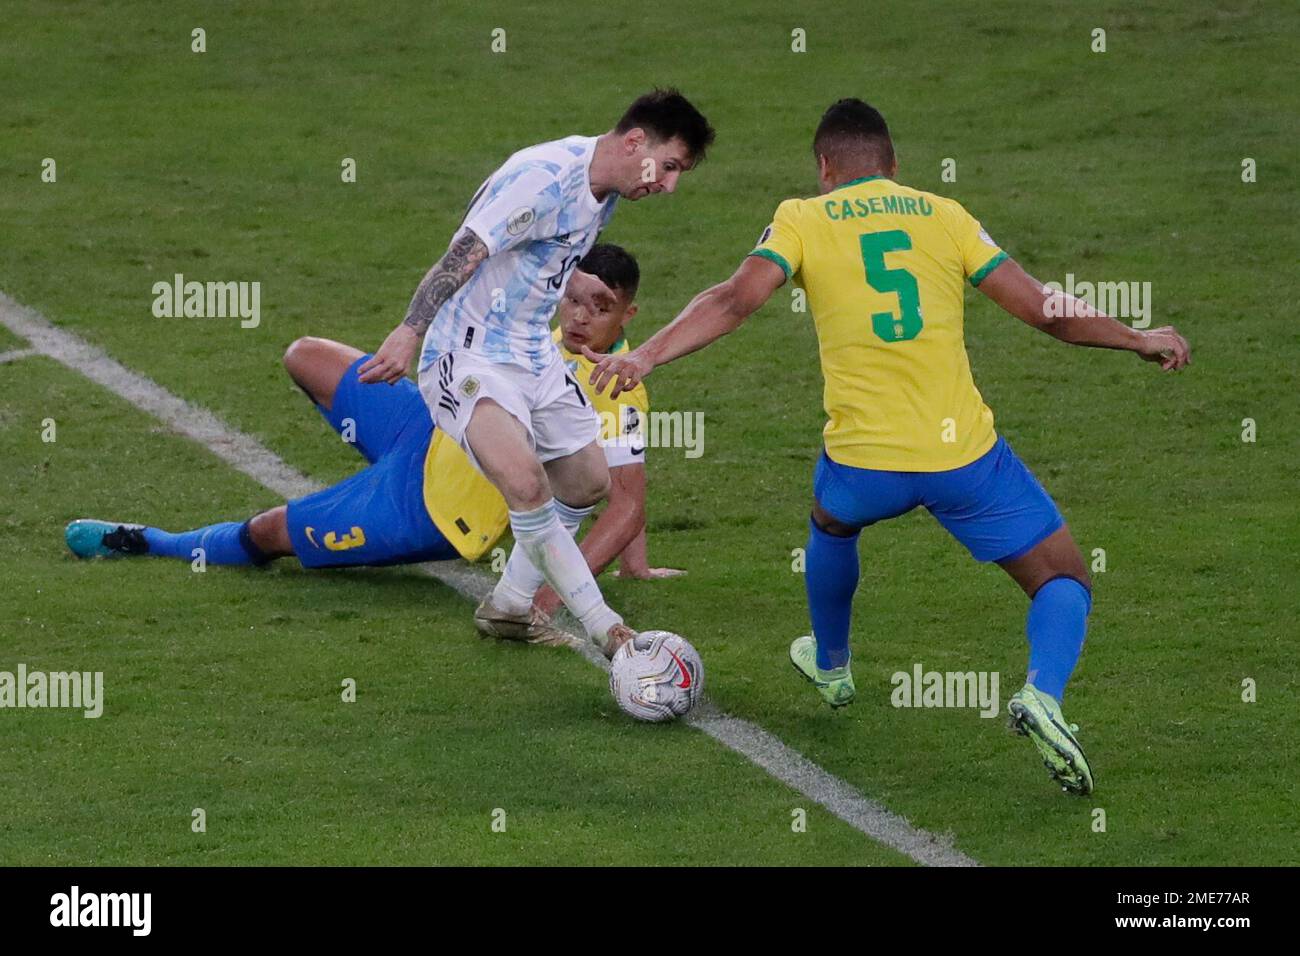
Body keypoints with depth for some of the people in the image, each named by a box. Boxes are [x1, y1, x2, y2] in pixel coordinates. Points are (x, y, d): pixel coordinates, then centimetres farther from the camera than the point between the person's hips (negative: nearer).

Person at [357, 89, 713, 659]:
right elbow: (464, 253, -28)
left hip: (533, 353, 10)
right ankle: (604, 629, -21)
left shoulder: (603, 192, 5)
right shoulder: (544, 177, -24)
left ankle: (508, 607, 34)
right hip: (468, 354, -10)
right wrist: (411, 331, -34)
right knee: (526, 483, -28)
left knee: (588, 483, 17)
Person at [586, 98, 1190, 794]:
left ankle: (831, 666, 55)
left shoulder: (801, 220, 6)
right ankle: (1043, 696, -18)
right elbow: (1043, 310, 7)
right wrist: (1140, 340, 20)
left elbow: (734, 300, -10)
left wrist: (643, 358, -14)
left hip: (865, 461, 1)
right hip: (965, 453, -1)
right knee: (1065, 583, 11)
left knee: (831, 523, 37)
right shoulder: (943, 215, 10)